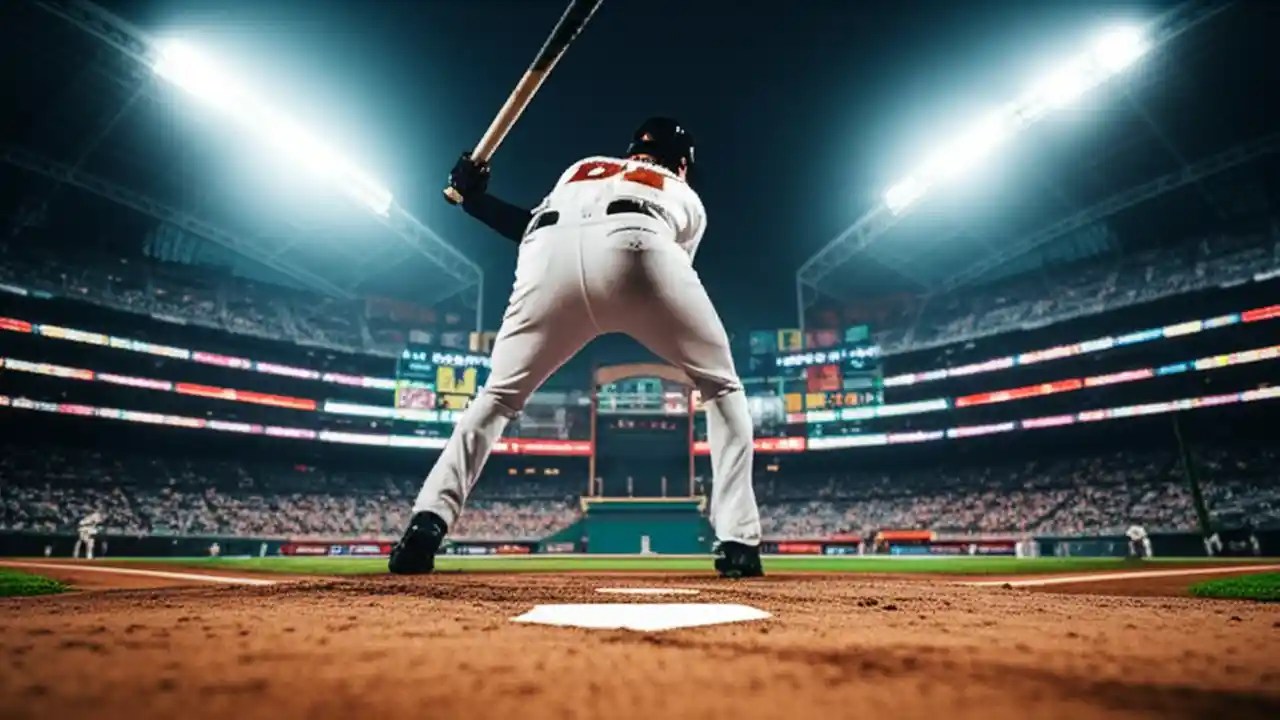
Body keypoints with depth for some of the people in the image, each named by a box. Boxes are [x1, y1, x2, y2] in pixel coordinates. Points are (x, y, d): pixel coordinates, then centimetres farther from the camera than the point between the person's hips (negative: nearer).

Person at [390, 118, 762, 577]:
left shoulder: (582, 168, 42)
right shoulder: (687, 198, 37)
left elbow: (535, 228, 30)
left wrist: (472, 197, 42)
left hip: (549, 257, 2)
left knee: (499, 396, 22)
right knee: (722, 388, 19)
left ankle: (426, 525, 6)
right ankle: (738, 542, 7)